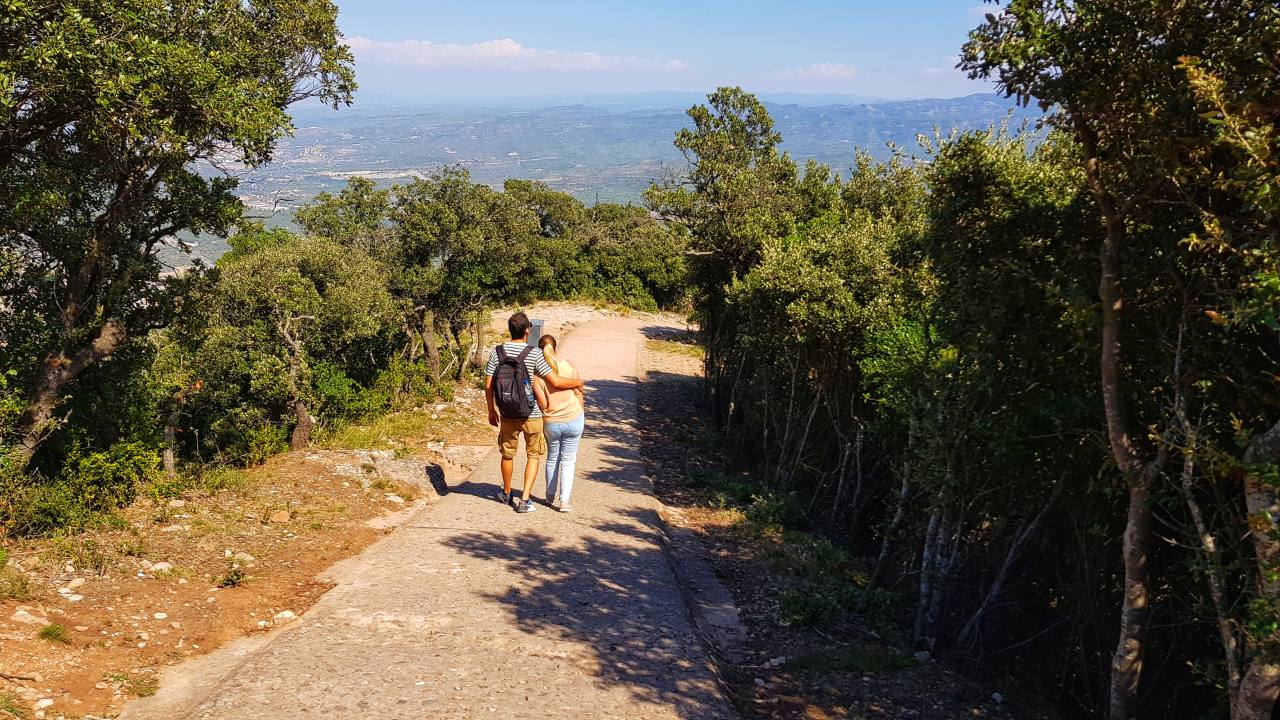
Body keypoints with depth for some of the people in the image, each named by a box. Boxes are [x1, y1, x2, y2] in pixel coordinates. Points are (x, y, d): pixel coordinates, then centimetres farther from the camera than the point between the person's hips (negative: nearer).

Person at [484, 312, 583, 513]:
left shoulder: (497, 352, -7)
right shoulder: (534, 354, -16)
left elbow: (488, 386, -4)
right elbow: (555, 382, -17)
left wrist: (491, 411, 10)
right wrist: (577, 382, 2)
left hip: (507, 415, 3)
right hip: (532, 415, -3)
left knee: (508, 454, 21)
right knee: (534, 456, 13)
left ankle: (506, 494, 39)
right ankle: (525, 500, 5)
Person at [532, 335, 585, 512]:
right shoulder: (569, 366, -8)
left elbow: (543, 403, -12)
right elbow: (579, 393, 0)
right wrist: (581, 414, 14)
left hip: (551, 423, 0)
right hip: (573, 419, 0)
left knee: (552, 459, 20)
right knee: (568, 460, 9)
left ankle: (551, 496, 32)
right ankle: (564, 500, 3)